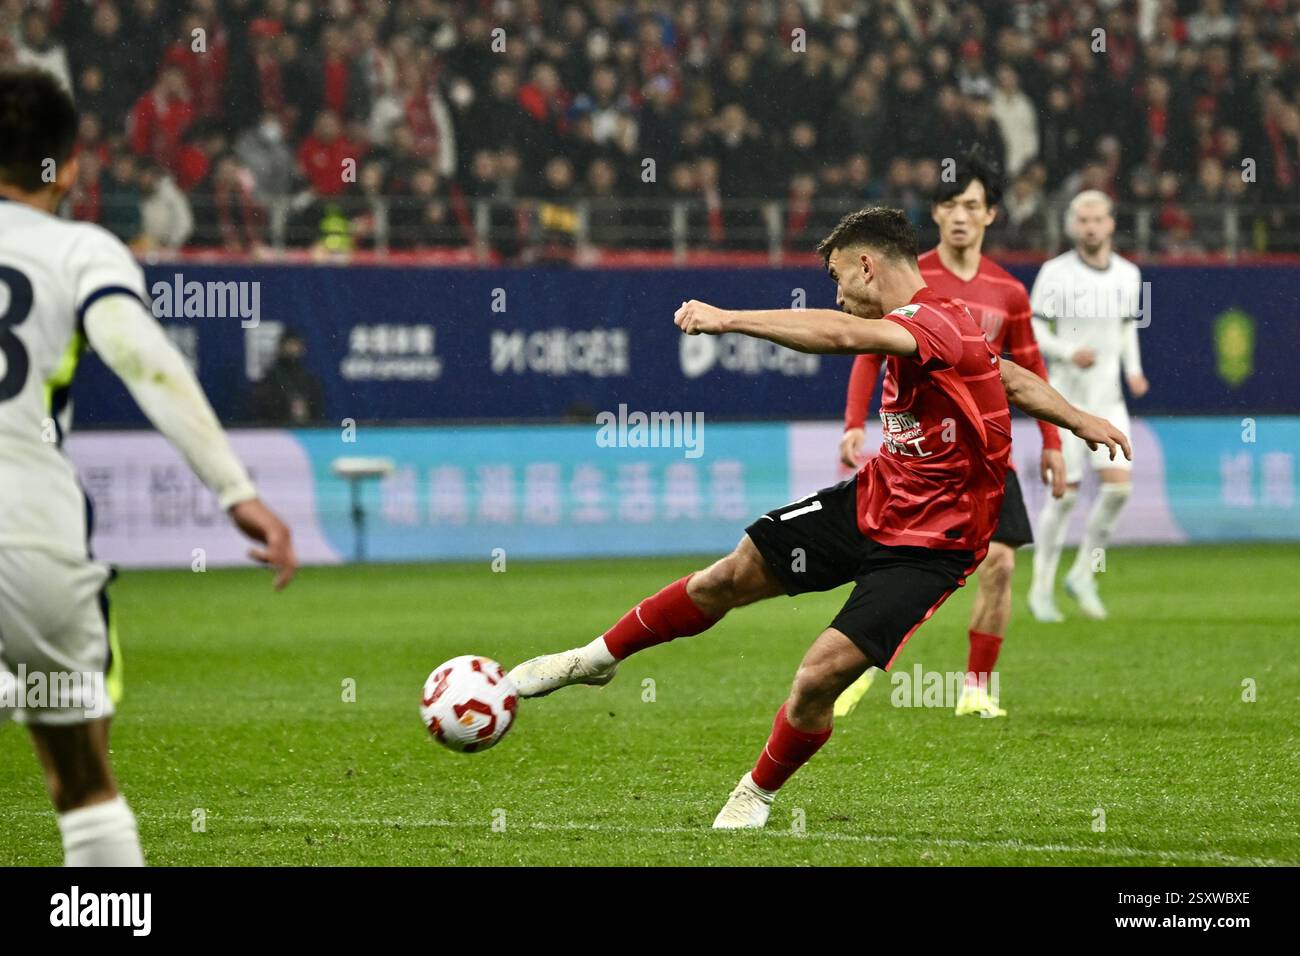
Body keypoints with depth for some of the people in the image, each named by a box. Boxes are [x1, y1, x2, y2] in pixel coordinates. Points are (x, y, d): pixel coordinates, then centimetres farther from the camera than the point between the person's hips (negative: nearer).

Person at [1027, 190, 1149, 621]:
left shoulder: (1128, 274, 5)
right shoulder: (1055, 273, -8)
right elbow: (1031, 330, -6)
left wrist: (1133, 370, 3)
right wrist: (1069, 353, -23)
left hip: (1108, 399, 4)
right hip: (1066, 396, -4)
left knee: (1118, 485, -10)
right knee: (1065, 492, -5)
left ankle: (1083, 574, 9)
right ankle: (1041, 589, 9)